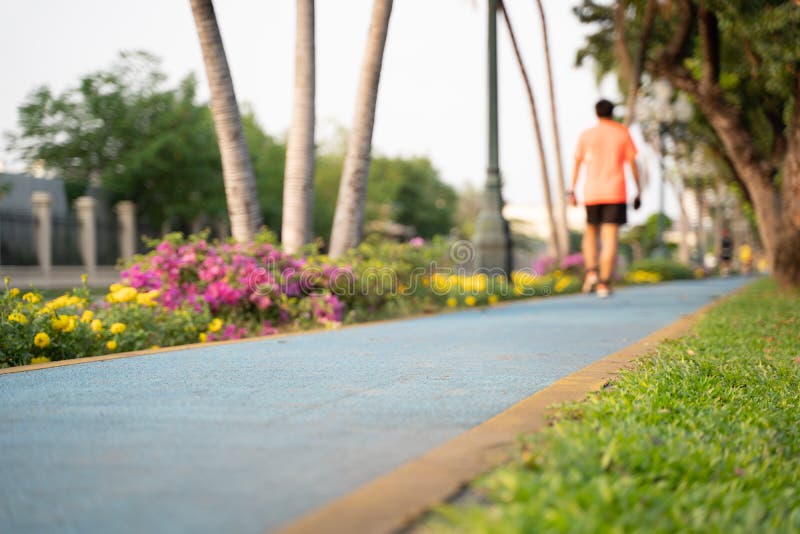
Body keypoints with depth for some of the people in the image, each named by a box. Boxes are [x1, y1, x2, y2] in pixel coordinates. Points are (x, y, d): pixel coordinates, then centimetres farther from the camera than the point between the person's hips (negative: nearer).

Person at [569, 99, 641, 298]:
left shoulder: (586, 135, 6)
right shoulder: (623, 133, 5)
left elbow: (577, 164, 5)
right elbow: (632, 164, 3)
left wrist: (572, 191, 9)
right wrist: (638, 192, 7)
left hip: (592, 192, 1)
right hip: (616, 192, -1)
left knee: (590, 233, 18)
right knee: (610, 237, -3)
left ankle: (591, 272, -4)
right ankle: (604, 283, -12)